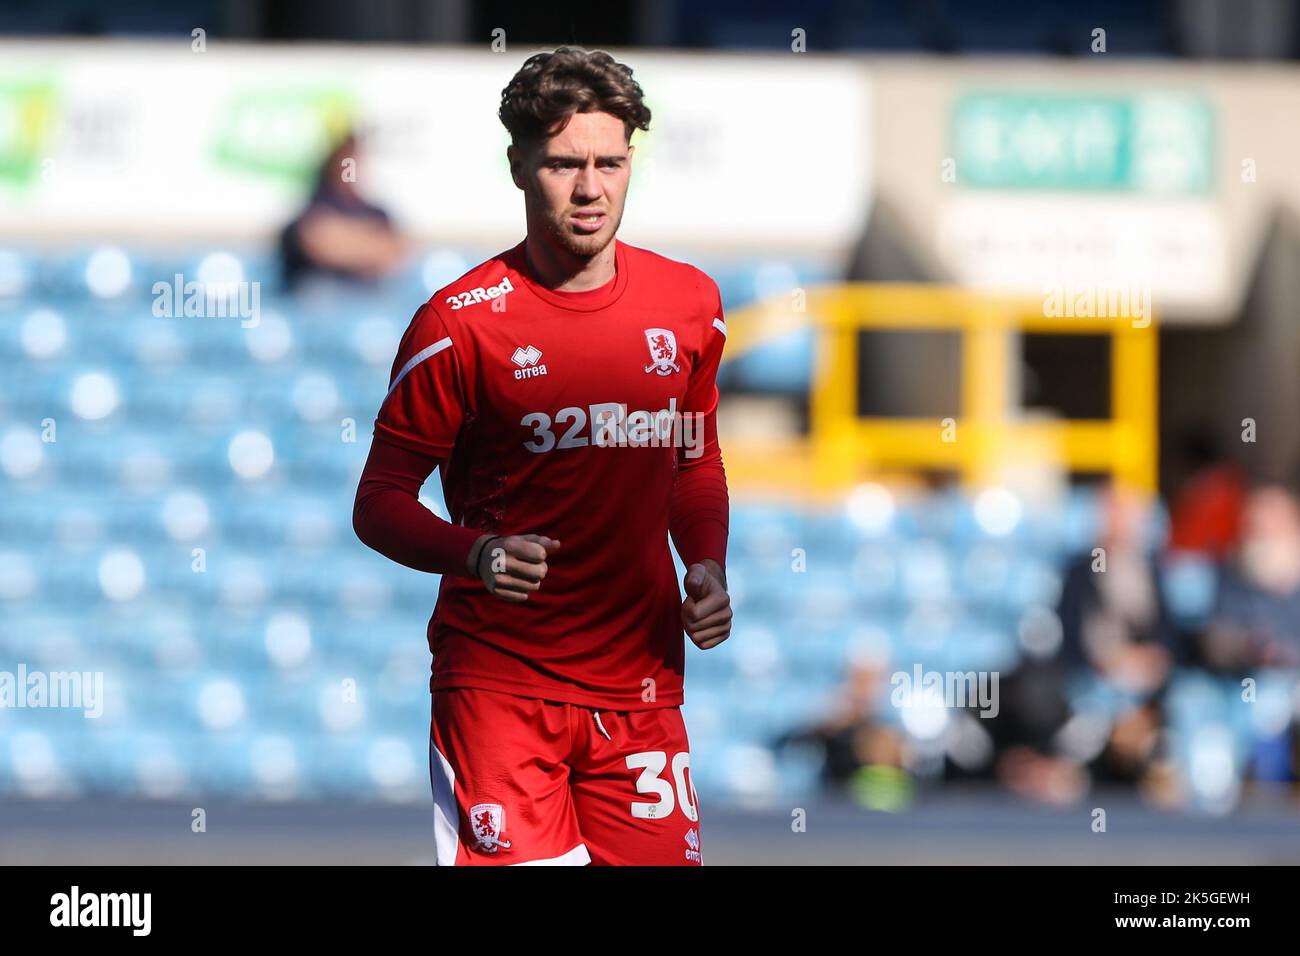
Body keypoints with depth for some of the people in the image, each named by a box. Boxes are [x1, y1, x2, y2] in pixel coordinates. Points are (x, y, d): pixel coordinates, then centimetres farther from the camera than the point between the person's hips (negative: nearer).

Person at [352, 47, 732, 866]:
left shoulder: (689, 304, 6)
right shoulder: (461, 322, -8)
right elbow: (380, 504, -3)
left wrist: (708, 567, 2)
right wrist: (473, 554, -22)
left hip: (640, 687, 4)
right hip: (498, 685, -4)